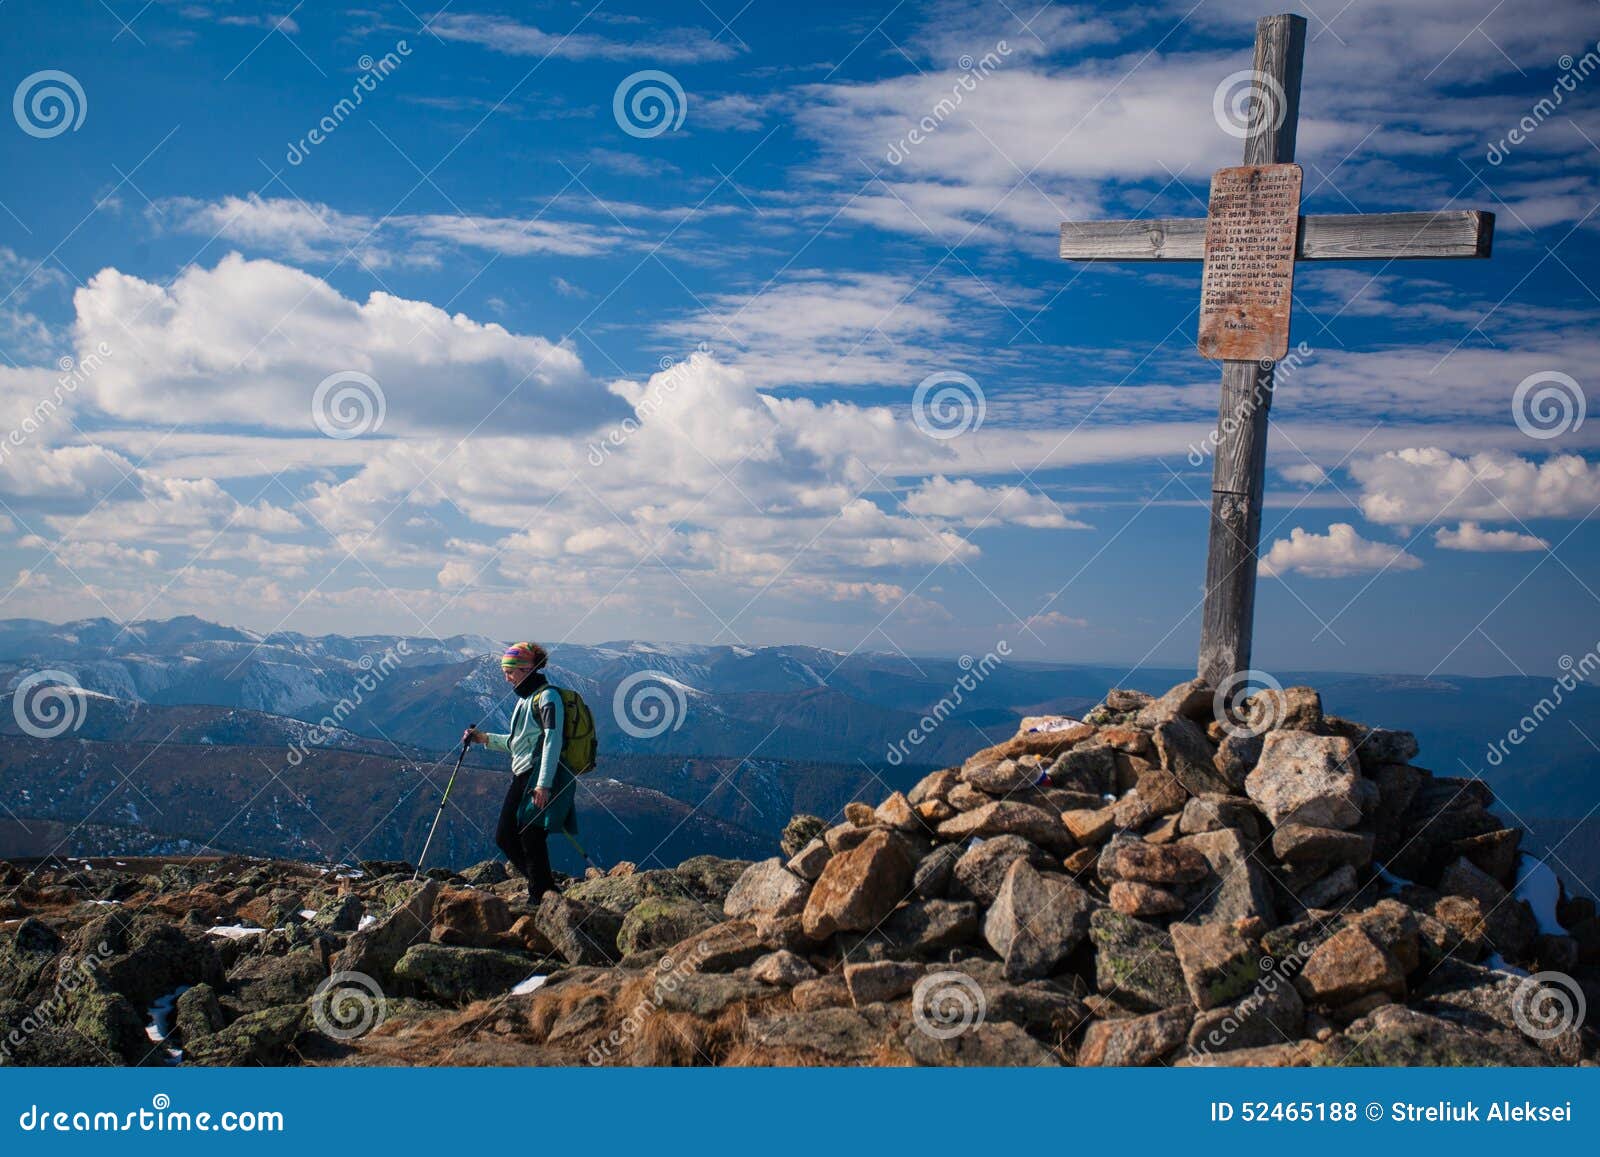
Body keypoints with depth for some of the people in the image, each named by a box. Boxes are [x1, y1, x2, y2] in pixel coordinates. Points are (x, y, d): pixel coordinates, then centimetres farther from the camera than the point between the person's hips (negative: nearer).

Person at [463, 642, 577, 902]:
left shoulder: (547, 696, -11)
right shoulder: (524, 698, 19)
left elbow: (552, 741, -19)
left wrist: (544, 784, -25)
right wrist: (485, 739, 16)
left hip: (542, 776, -10)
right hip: (521, 776, 10)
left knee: (531, 838, -7)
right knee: (505, 837, 8)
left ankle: (539, 896, 4)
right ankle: (547, 889, 18)